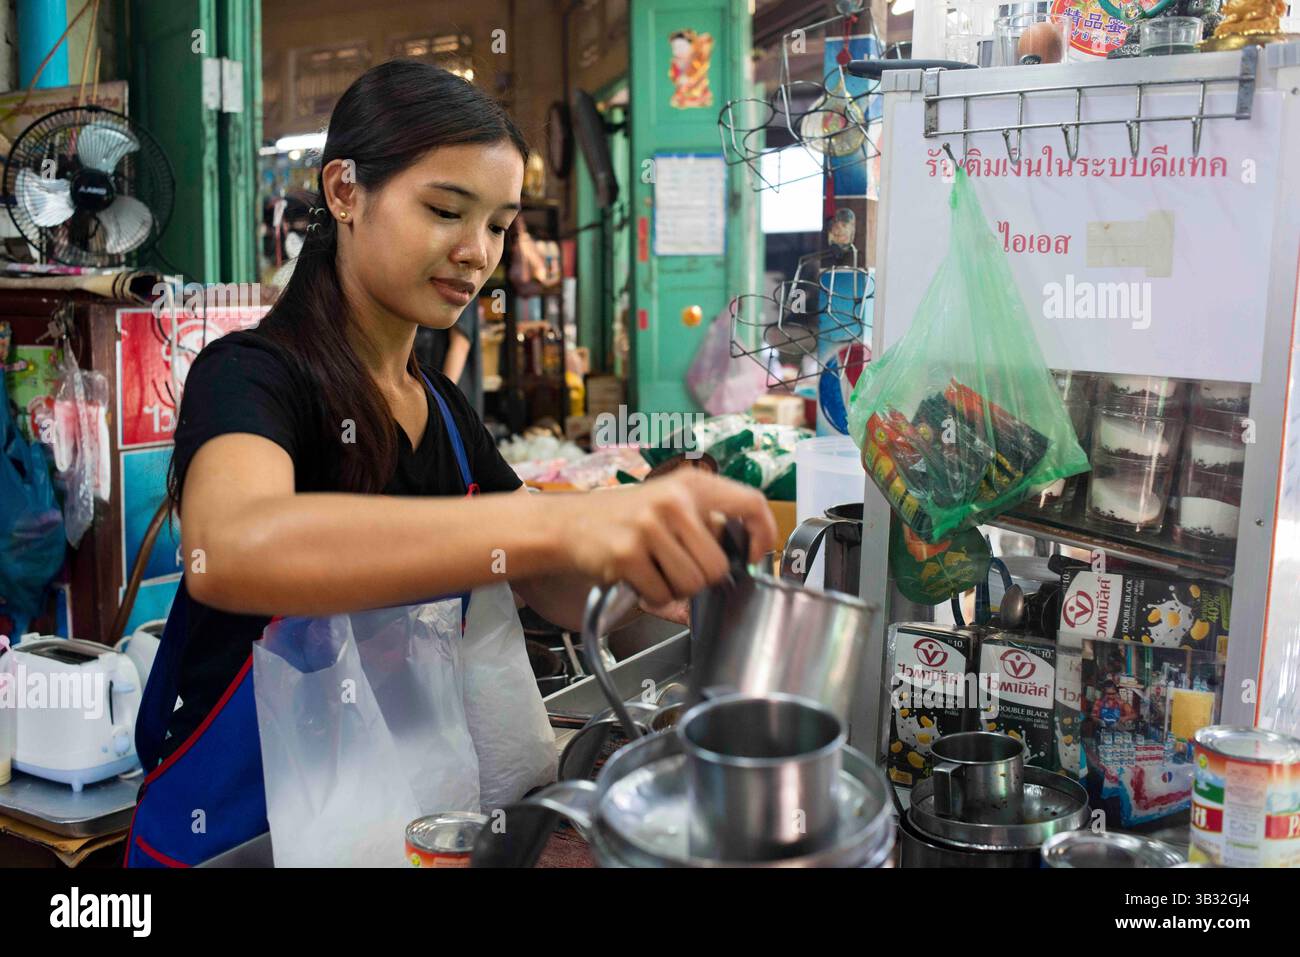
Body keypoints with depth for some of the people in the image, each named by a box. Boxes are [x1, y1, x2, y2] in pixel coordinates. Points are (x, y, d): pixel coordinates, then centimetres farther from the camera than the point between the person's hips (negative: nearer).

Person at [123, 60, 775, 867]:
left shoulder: (446, 409, 3)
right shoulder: (251, 375, -19)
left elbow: (564, 590, -1)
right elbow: (228, 550, -42)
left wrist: (667, 578, -24)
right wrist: (559, 521, -54)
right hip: (230, 838, -6)